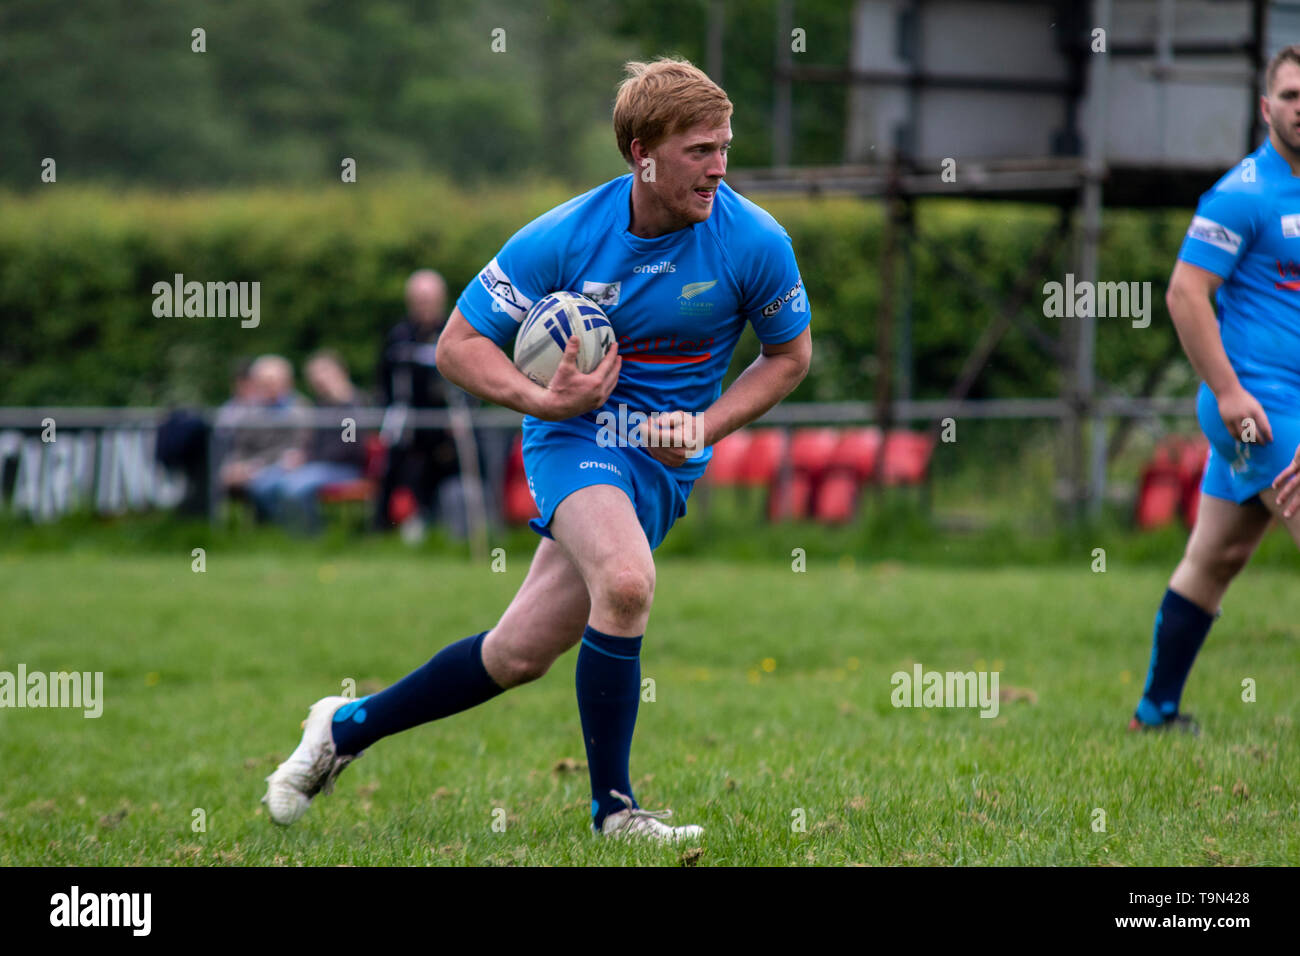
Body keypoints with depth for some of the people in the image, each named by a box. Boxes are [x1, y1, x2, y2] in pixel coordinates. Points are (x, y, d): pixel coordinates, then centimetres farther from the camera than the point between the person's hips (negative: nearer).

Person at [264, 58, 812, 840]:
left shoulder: (756, 242, -13)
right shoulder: (563, 238, -15)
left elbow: (791, 352, 4)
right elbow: (459, 344, -6)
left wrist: (705, 426, -11)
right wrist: (544, 400, -23)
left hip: (664, 461, 3)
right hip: (580, 432, -2)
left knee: (520, 655, 1)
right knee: (626, 581, -33)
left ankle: (351, 725, 24)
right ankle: (613, 807, -17)